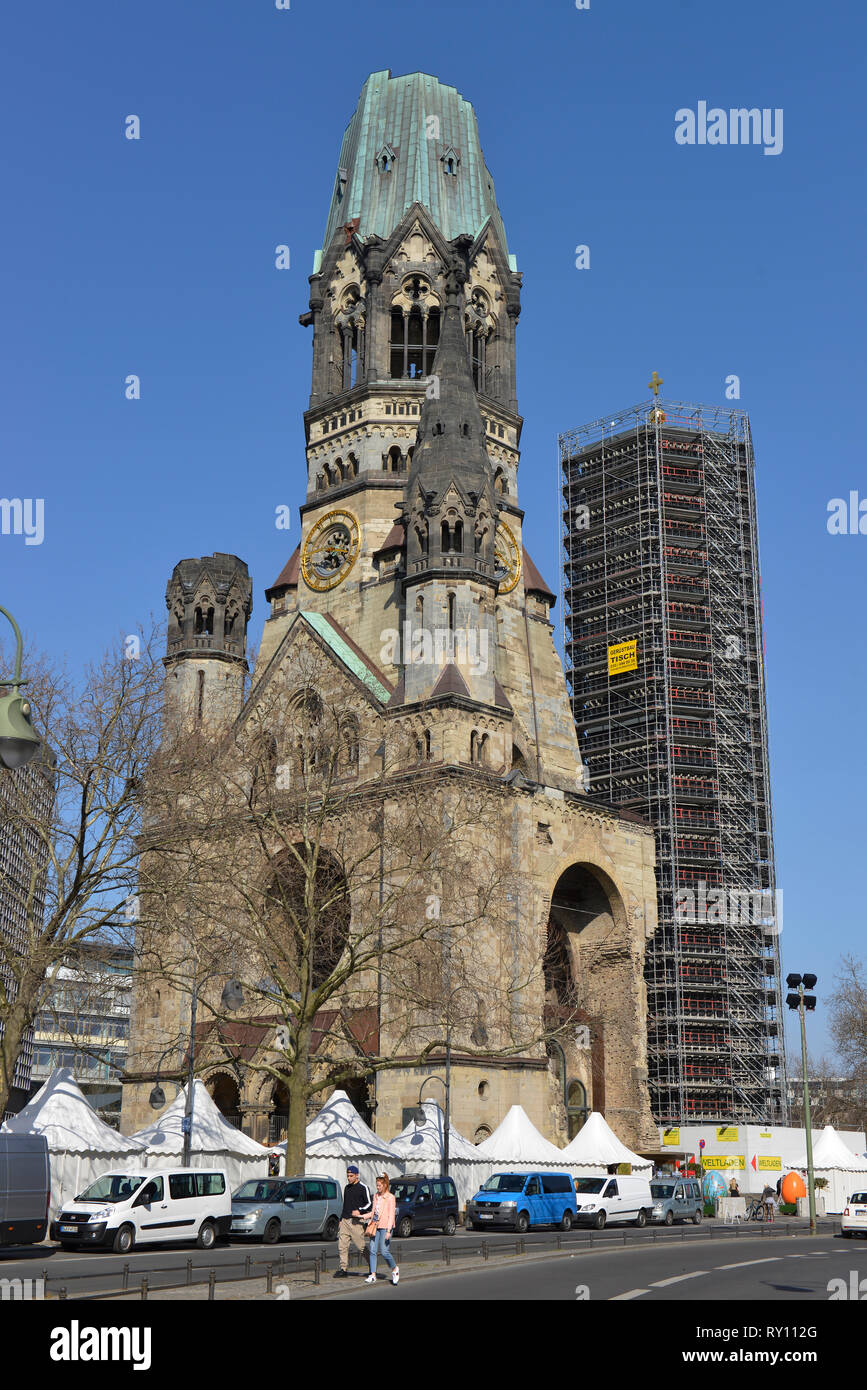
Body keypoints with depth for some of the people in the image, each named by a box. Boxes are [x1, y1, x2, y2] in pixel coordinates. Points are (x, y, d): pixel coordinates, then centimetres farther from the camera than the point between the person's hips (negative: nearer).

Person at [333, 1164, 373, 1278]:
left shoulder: (363, 1188, -4)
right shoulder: (347, 1187, 17)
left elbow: (370, 1204, -6)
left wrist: (359, 1211, -20)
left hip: (356, 1221, -6)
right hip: (344, 1221, 6)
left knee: (360, 1246, -3)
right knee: (342, 1246, -2)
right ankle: (343, 1270, 0)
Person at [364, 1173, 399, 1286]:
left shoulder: (390, 1197, -7)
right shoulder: (376, 1196, 13)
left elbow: (391, 1214, -10)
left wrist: (388, 1231, -16)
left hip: (385, 1226, -6)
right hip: (375, 1226, 6)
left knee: (384, 1251, -7)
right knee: (373, 1250, -1)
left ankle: (395, 1268, 17)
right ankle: (373, 1275, 3)